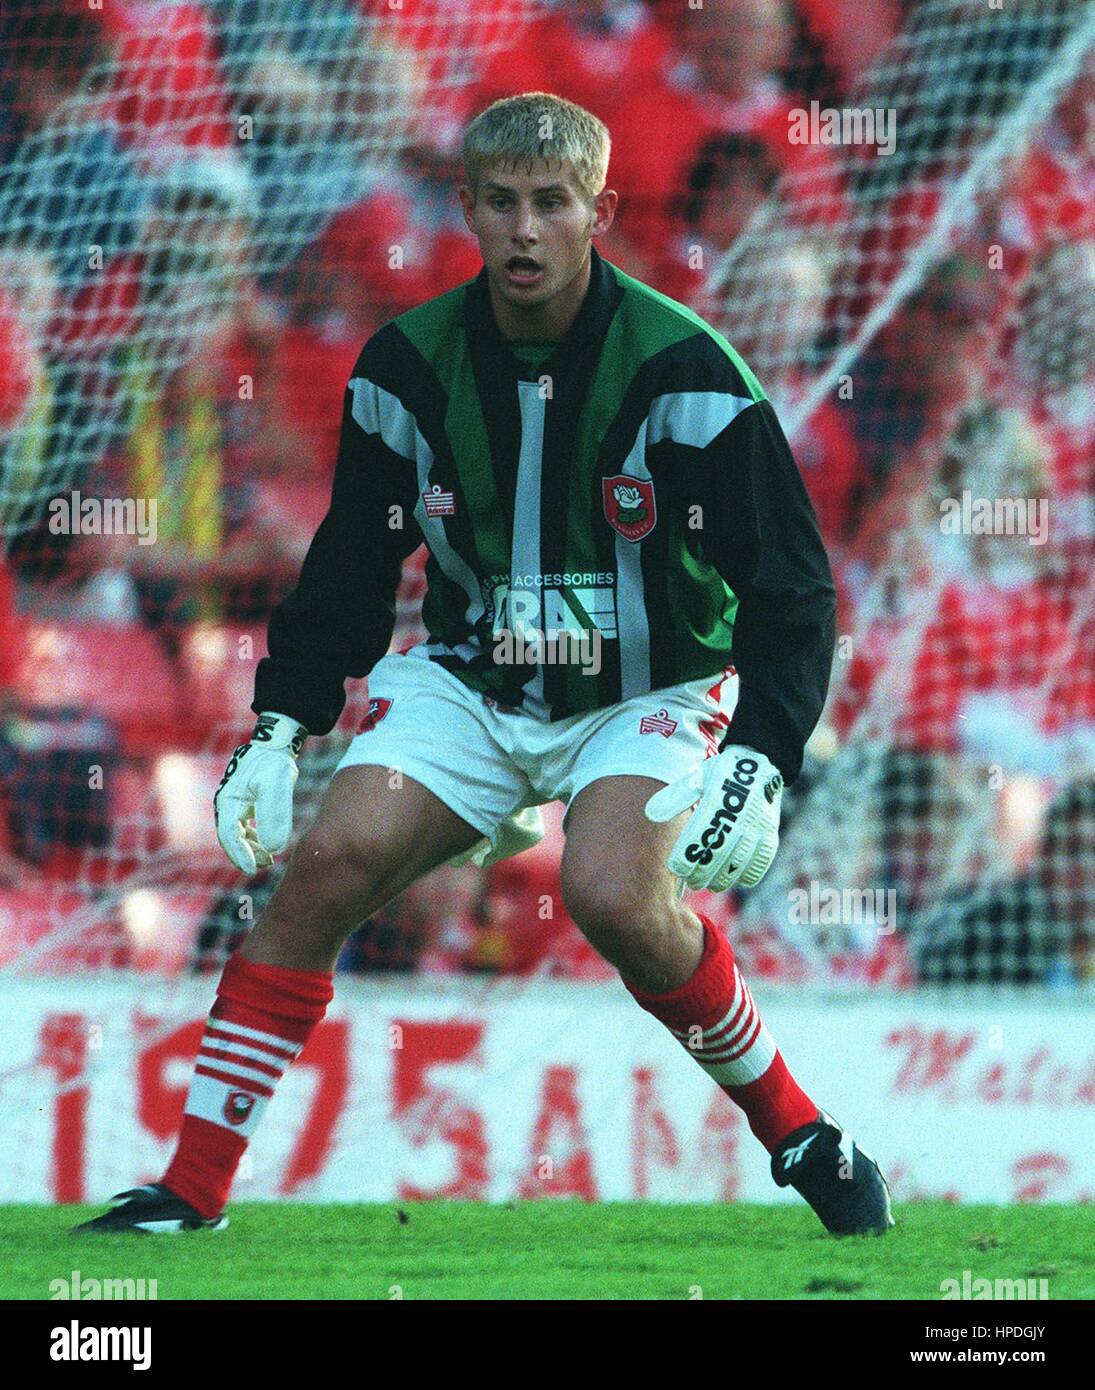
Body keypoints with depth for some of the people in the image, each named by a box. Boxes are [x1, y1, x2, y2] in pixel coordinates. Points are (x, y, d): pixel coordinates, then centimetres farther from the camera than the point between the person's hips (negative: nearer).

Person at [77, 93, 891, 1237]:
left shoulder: (681, 371, -17)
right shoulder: (410, 366, -5)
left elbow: (789, 582, -12)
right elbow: (350, 568, 9)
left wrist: (762, 758, -24)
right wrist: (279, 731, 0)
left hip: (650, 691, -3)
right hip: (472, 683, 3)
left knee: (612, 892, -31)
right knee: (331, 857, -19)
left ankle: (799, 1137, -8)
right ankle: (190, 1191, -13)